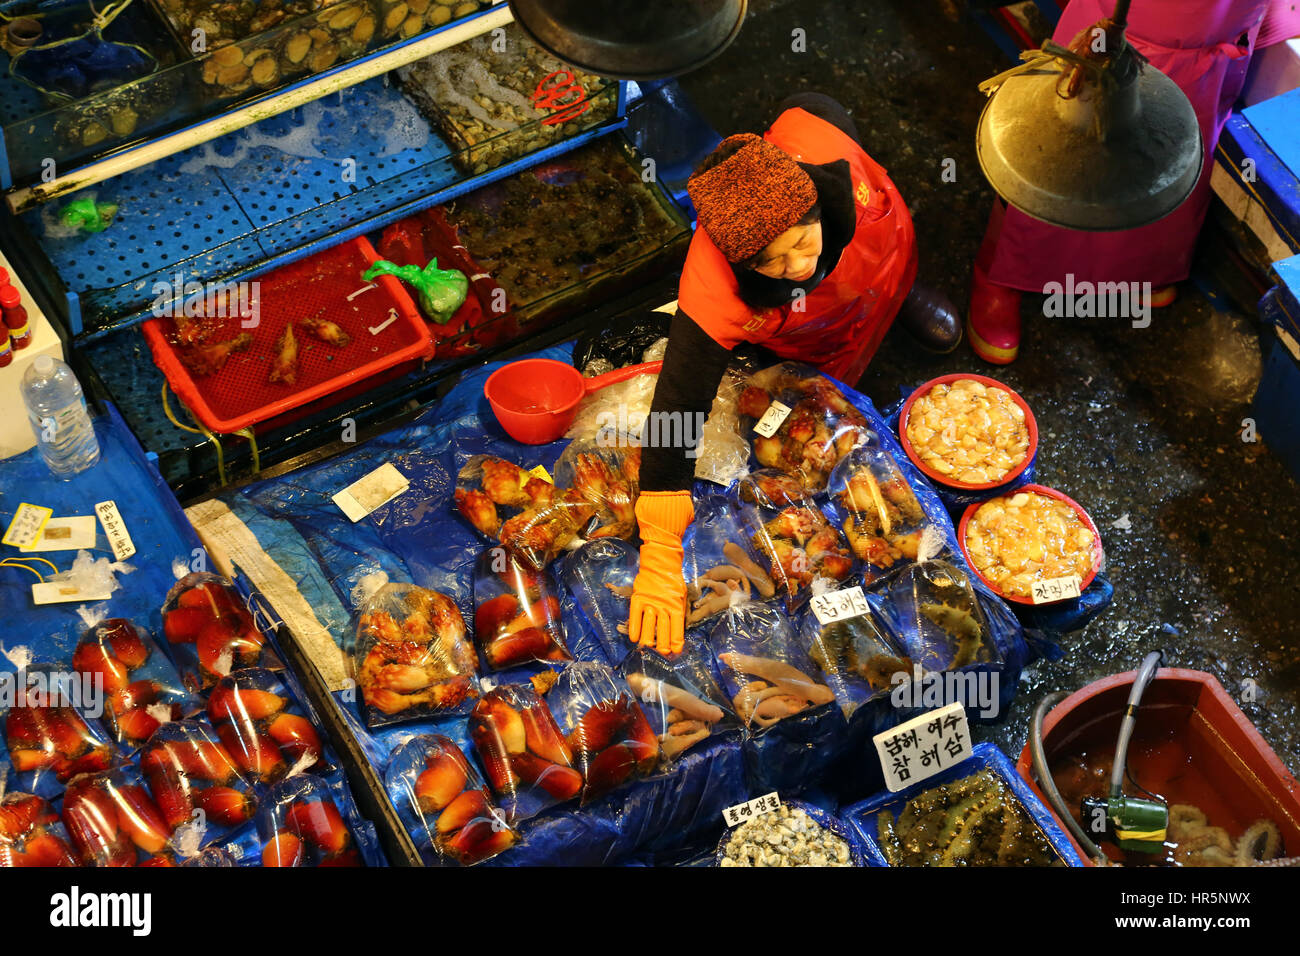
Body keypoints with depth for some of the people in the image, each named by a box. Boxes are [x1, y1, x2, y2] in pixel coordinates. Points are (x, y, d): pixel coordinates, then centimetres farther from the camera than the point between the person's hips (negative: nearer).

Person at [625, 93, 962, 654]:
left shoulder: (819, 144, -46)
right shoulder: (714, 292, -50)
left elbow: (808, 105, -21)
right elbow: (675, 416, -47)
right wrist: (660, 560, -48)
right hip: (805, 331, -2)